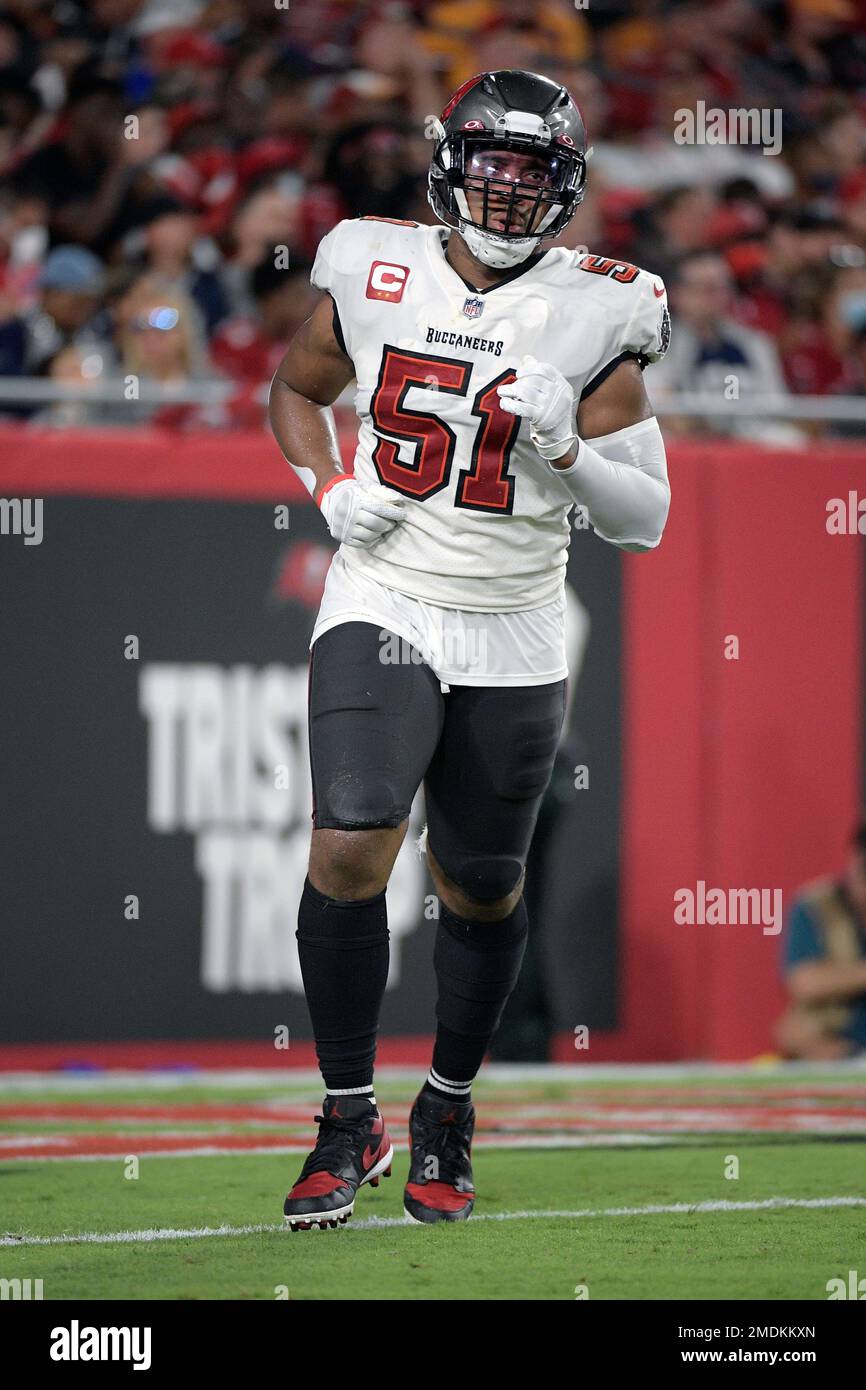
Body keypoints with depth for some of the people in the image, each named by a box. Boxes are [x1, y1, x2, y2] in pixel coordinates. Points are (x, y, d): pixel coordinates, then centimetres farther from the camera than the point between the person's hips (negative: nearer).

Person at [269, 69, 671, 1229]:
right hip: (382, 611, 0)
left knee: (483, 890, 10)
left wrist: (565, 446, -23)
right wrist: (332, 491, -1)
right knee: (349, 849, -17)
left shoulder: (594, 317, -6)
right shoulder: (377, 276, -2)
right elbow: (297, 391, 17)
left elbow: (645, 520, -5)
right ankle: (349, 1116, -3)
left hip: (513, 641, 1)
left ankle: (447, 1113, 31)